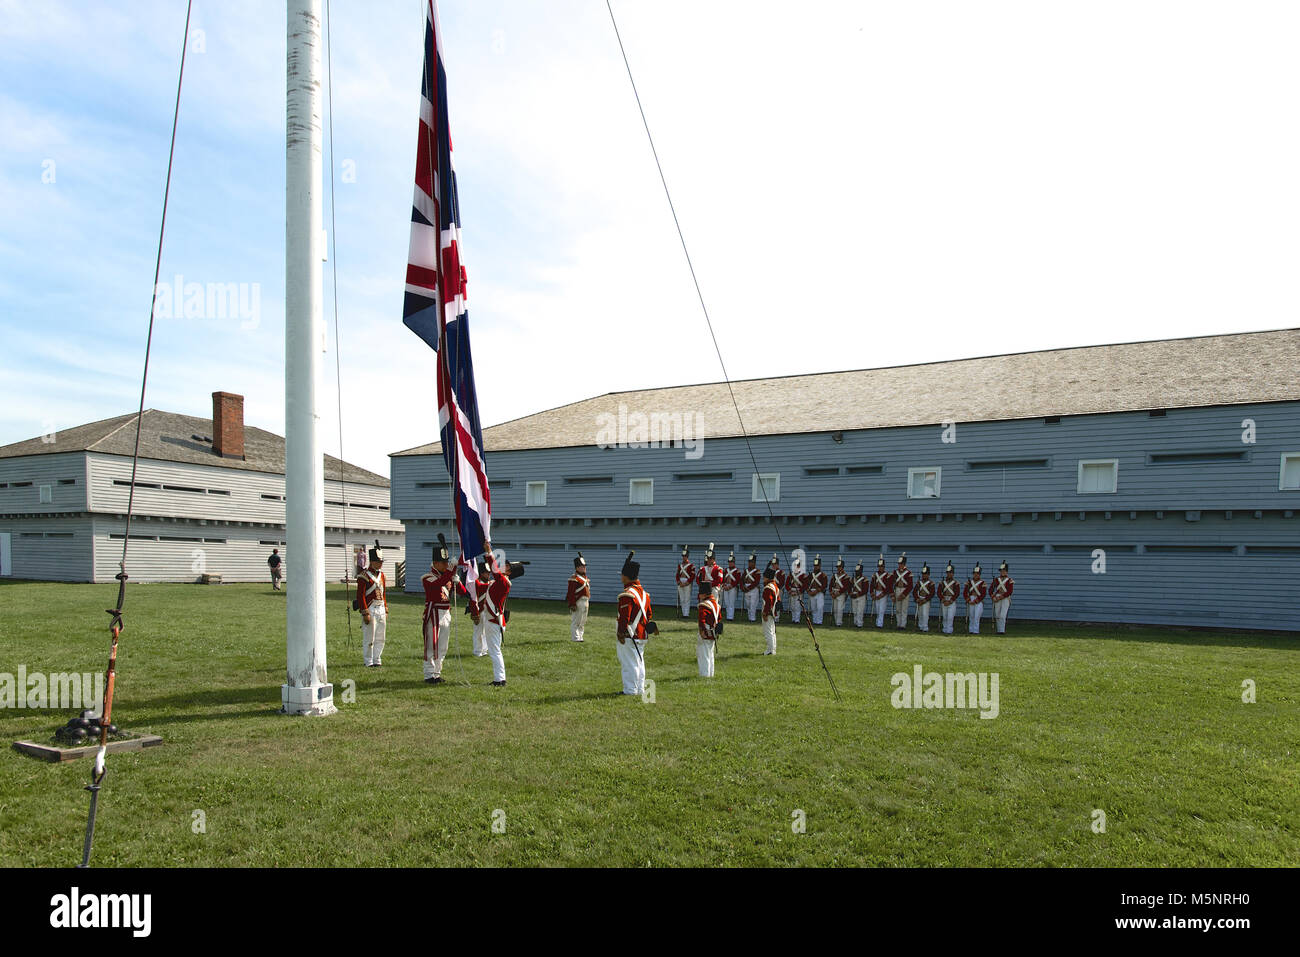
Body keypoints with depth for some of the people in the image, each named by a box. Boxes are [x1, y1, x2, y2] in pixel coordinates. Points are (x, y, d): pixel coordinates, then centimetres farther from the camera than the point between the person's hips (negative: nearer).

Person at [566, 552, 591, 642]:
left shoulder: (585, 577, 16)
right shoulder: (574, 578, -13)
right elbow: (571, 593, -18)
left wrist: (588, 601, 19)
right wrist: (572, 604, -22)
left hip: (585, 602, 10)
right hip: (578, 602, -10)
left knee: (582, 621, 15)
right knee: (576, 621, -5)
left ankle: (580, 637, 24)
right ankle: (576, 638, -3)